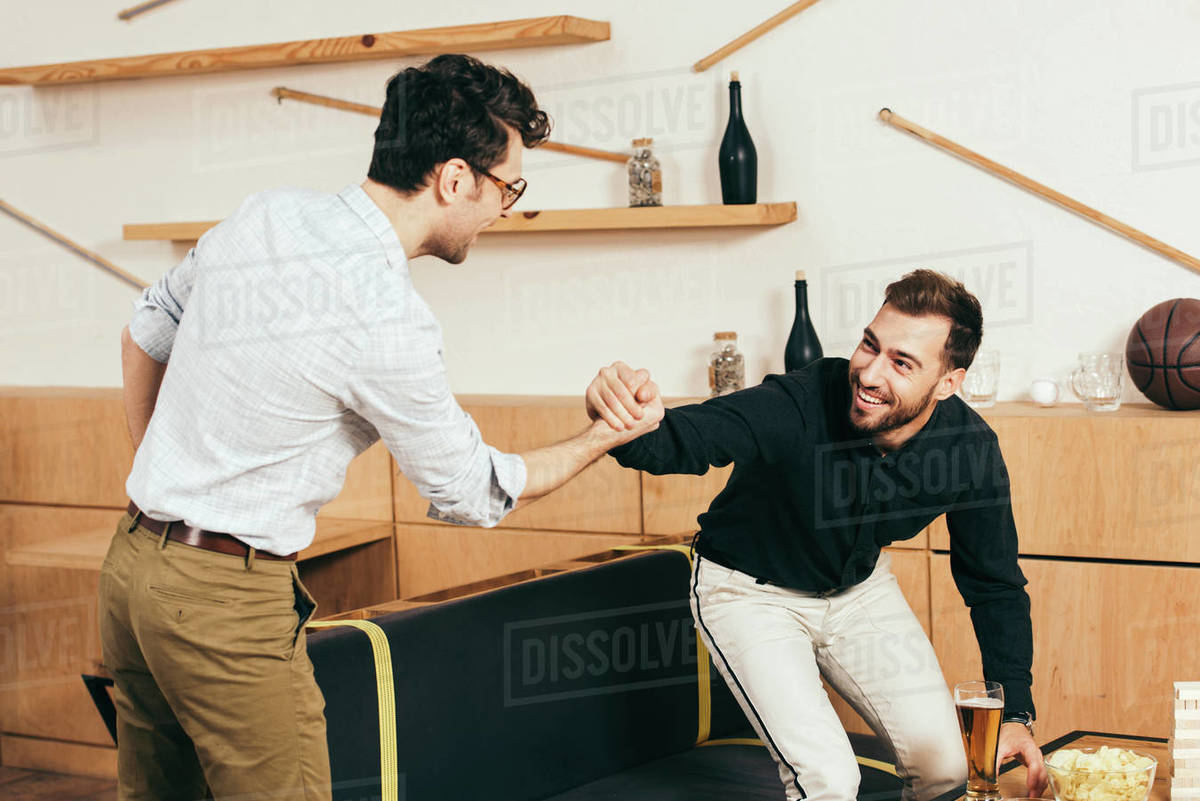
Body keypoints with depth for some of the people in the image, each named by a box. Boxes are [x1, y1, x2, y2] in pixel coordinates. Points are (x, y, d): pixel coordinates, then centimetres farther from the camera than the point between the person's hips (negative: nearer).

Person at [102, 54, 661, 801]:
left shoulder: (265, 214, 2)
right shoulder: (388, 321, -21)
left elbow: (145, 335, 18)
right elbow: (474, 494, -6)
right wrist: (603, 438, 7)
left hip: (133, 562, 9)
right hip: (225, 599, -9)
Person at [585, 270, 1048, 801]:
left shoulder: (969, 448, -21)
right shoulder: (800, 406, -35)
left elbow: (995, 584, -7)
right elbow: (677, 440, -48)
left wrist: (1017, 713, -13)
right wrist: (627, 420, -73)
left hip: (860, 587, 4)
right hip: (750, 591, -4)